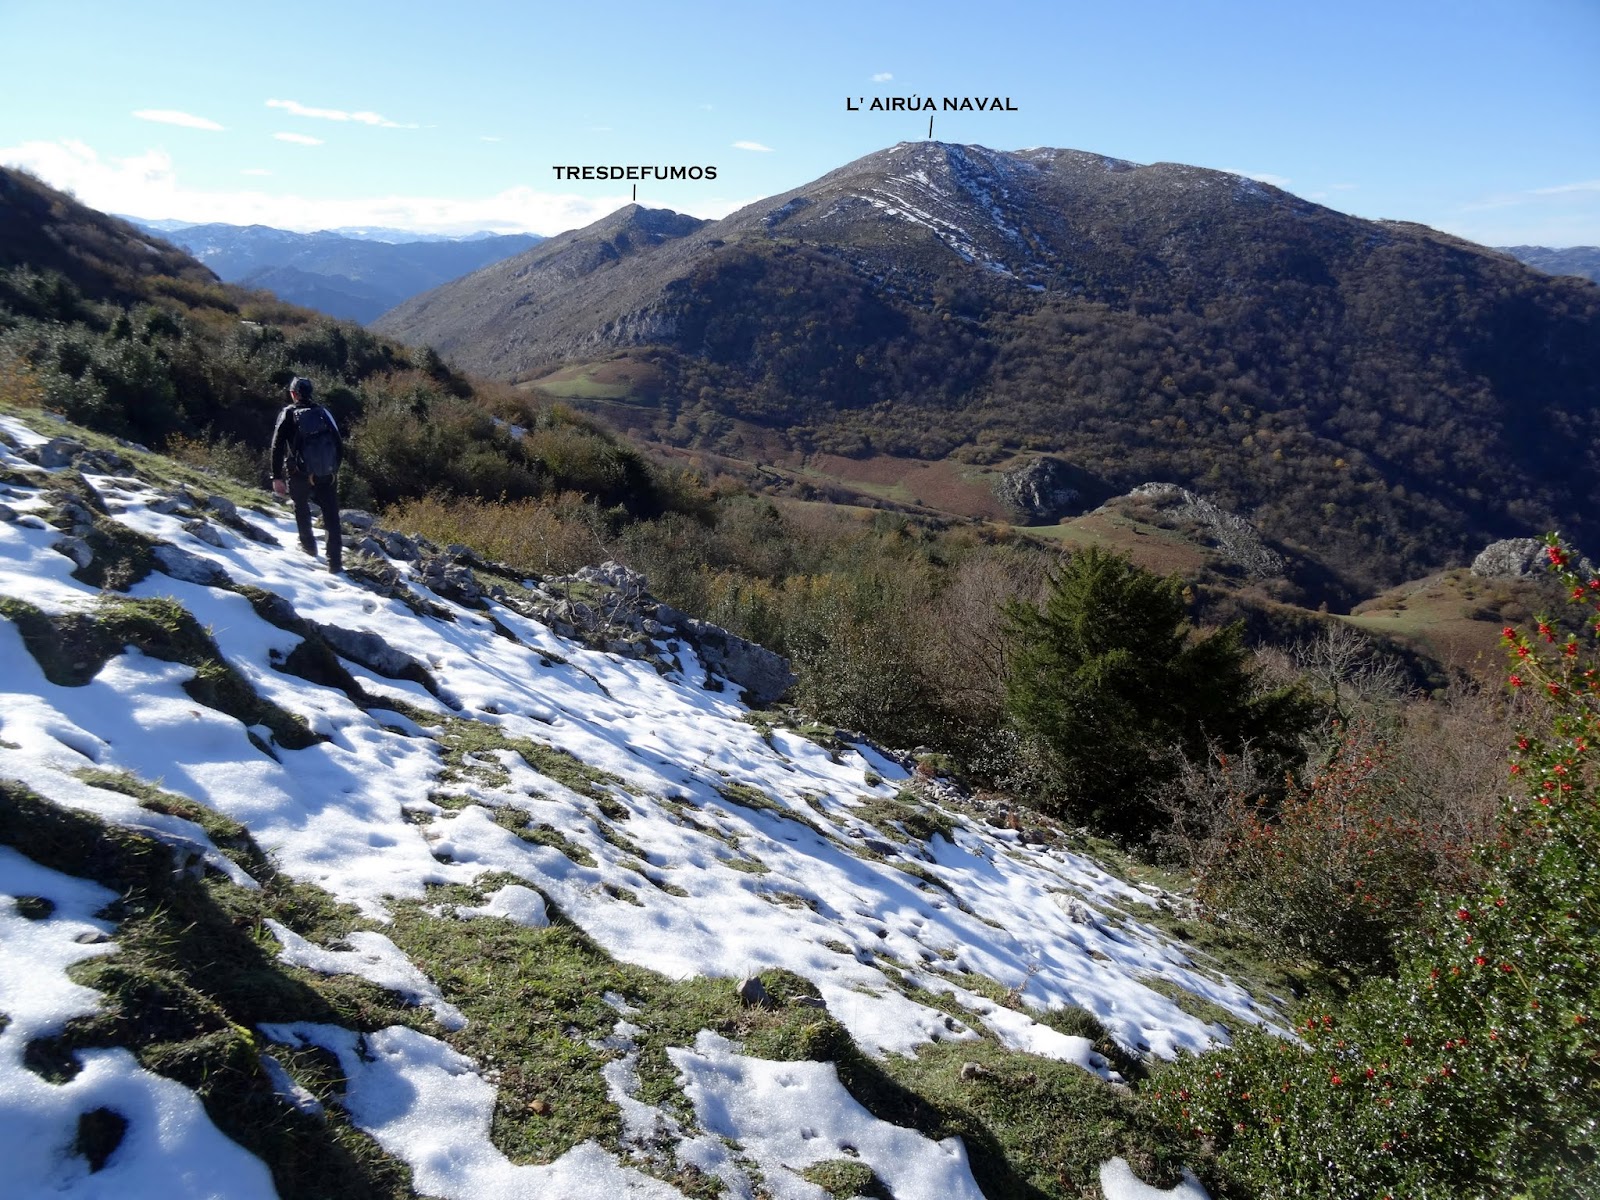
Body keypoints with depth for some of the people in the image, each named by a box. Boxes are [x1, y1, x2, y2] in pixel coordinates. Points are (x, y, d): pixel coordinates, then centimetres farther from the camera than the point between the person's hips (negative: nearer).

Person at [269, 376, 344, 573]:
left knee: (301, 505, 28)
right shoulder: (323, 413, 9)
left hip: (301, 474, -2)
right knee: (331, 518, 5)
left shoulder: (288, 413, 1)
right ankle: (335, 562, 1)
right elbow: (339, 444, 12)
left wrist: (277, 477, -3)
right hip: (328, 475, 2)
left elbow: (277, 446, -5)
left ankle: (308, 543, 28)